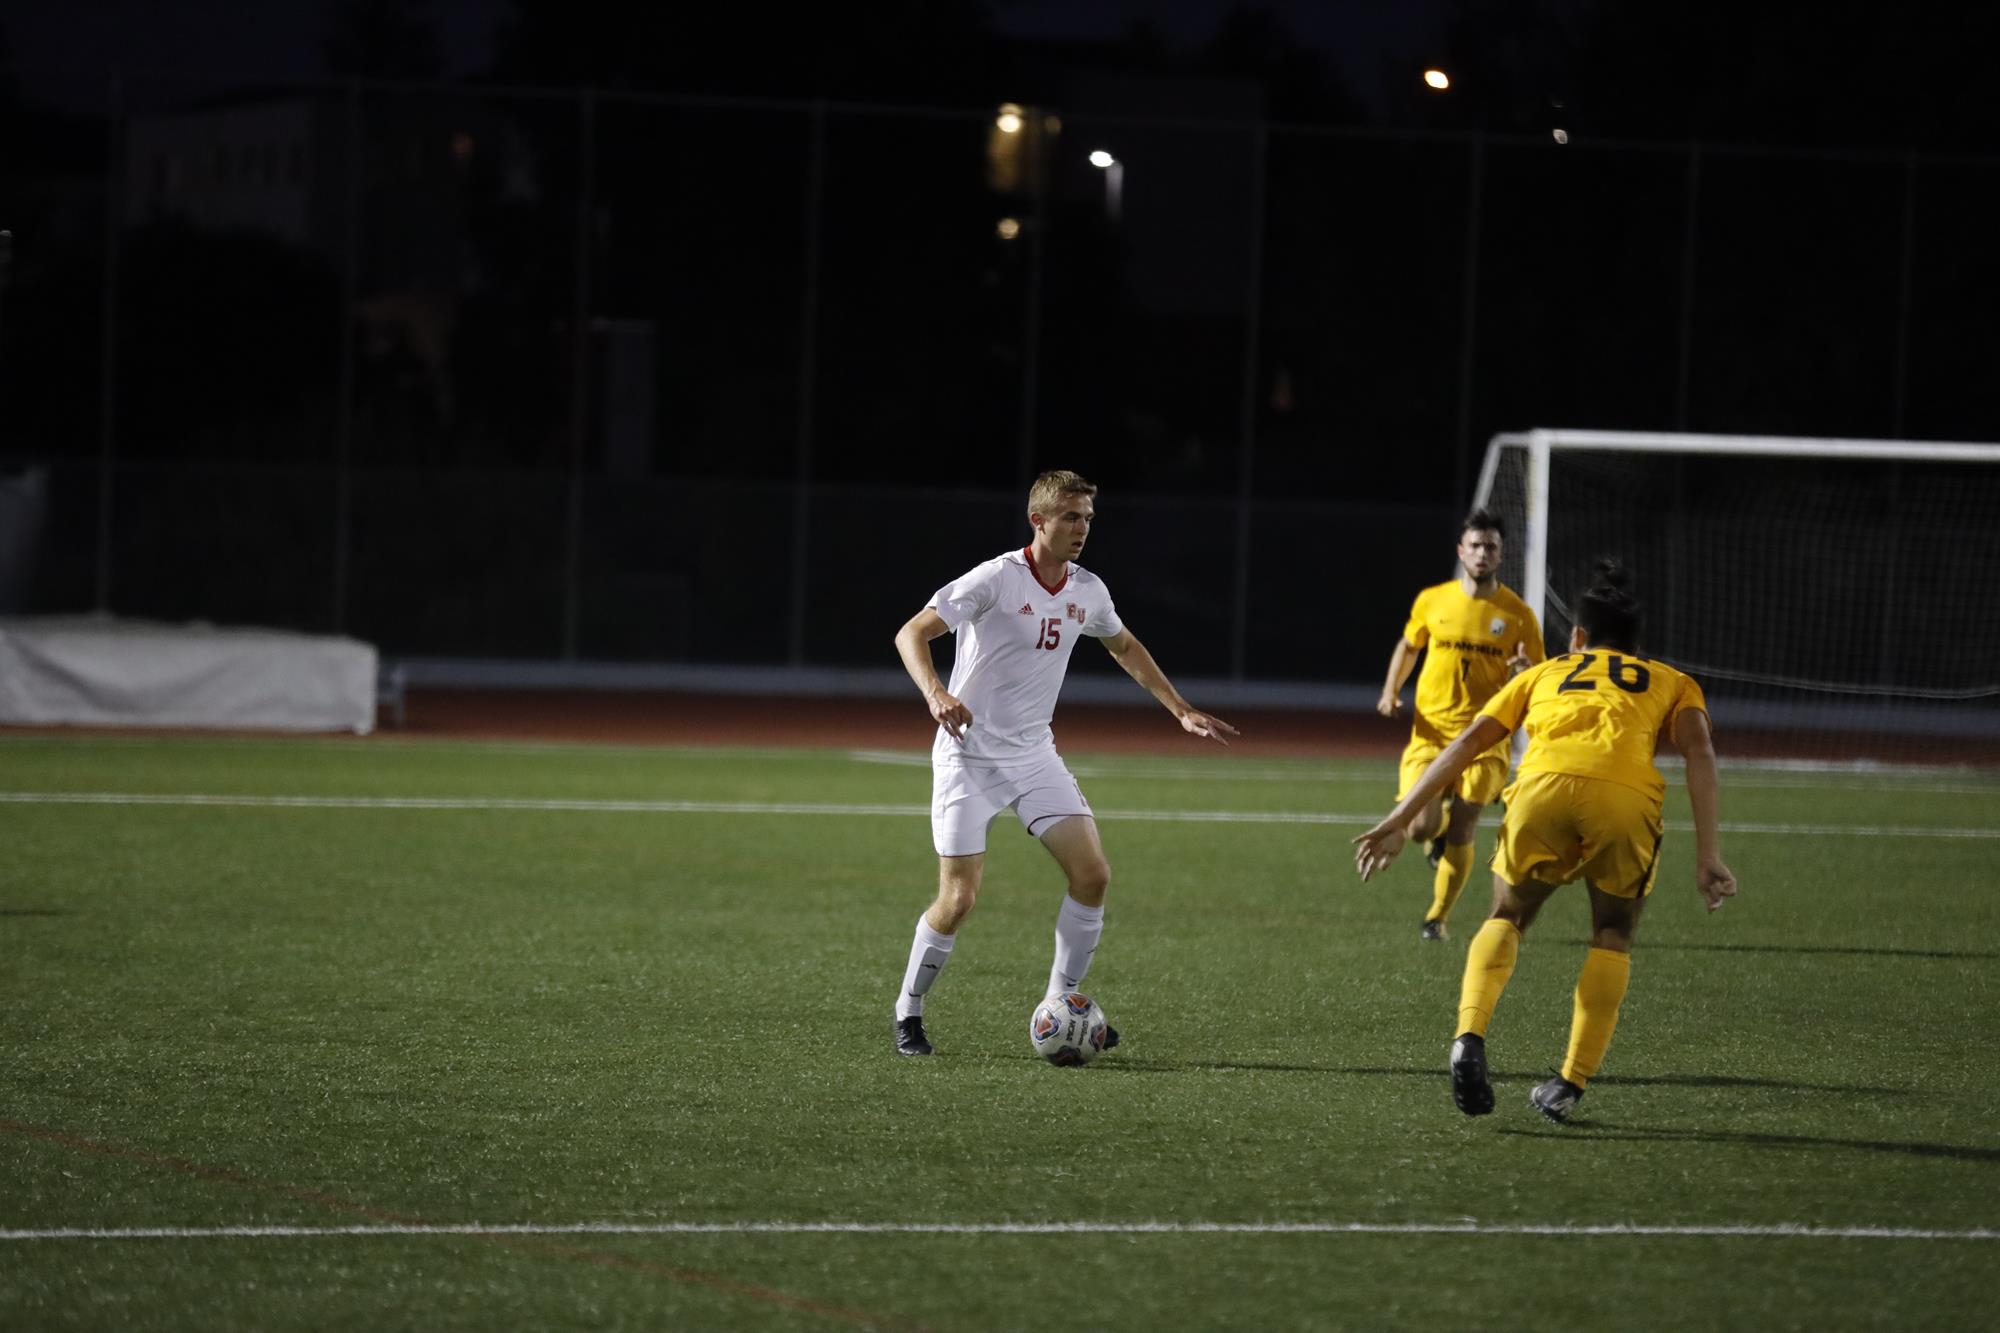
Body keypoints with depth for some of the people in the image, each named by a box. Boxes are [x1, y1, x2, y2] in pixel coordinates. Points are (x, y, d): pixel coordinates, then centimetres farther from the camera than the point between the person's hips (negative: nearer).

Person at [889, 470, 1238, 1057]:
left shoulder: (1087, 591, 3)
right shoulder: (996, 579, -17)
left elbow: (1124, 647, 23)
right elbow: (911, 634, -20)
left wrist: (1181, 710, 18)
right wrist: (936, 693, -38)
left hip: (1033, 754, 6)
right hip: (969, 755, -6)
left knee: (1093, 873, -8)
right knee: (959, 898, -11)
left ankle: (1061, 1003, 6)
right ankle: (908, 1015, 10)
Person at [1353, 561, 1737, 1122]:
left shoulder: (1543, 673, 35)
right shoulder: (1673, 683, 33)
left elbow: (1467, 743, 25)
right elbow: (1698, 749, 13)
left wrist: (1398, 821, 24)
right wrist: (1707, 856, 6)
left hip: (1544, 784, 1)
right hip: (1627, 796, -1)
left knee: (1506, 919, 22)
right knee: (1612, 937, 23)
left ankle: (1470, 1037, -4)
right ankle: (1571, 1083, 10)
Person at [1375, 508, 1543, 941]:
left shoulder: (1518, 615, -2)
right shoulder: (1432, 601, 3)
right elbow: (1408, 646, 21)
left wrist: (1526, 672, -20)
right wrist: (1391, 690, 6)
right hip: (1430, 731, 1)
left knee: (1460, 833, -6)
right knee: (1421, 828, -12)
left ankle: (1437, 918, 15)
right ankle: (1439, 834, 27)